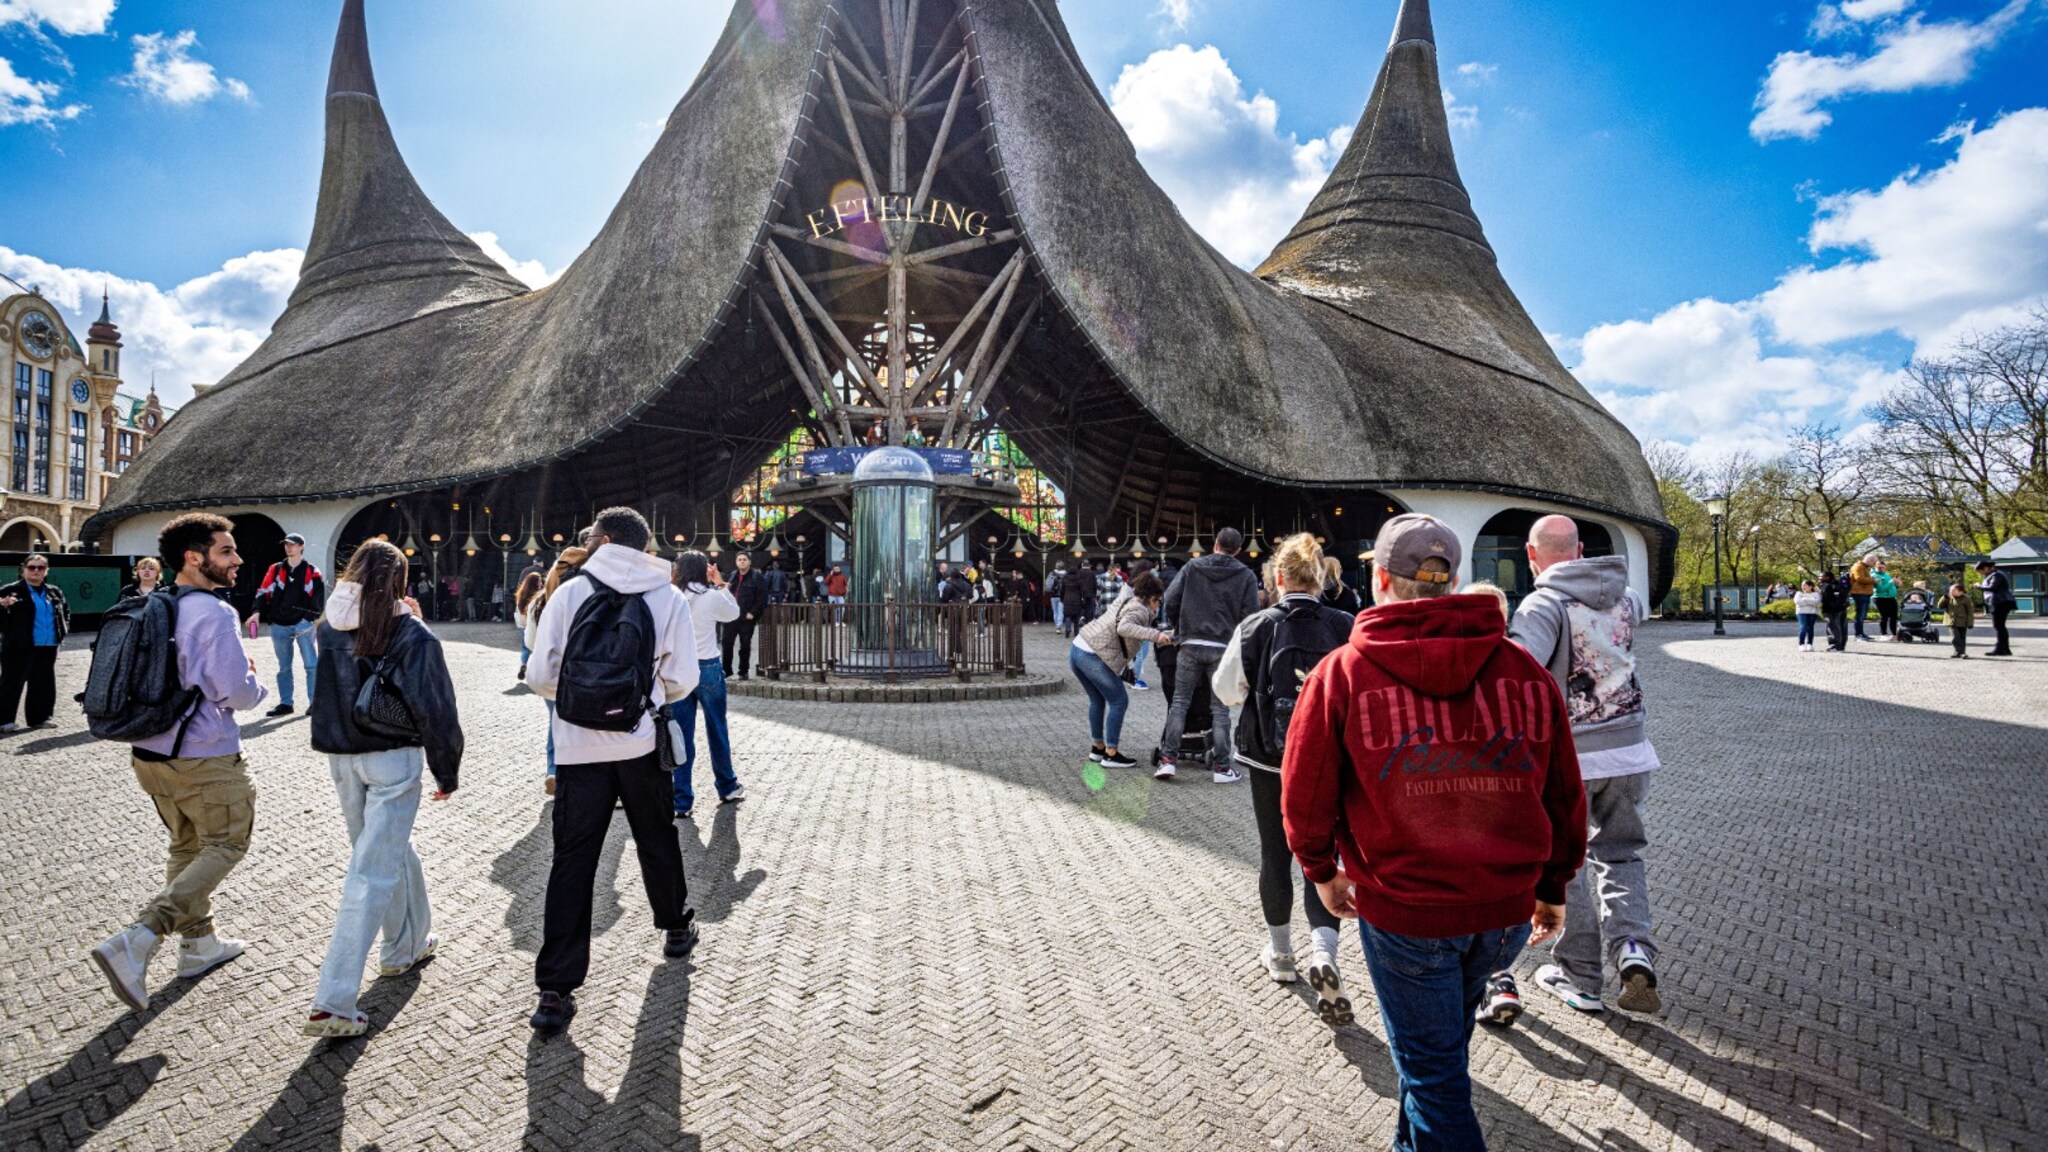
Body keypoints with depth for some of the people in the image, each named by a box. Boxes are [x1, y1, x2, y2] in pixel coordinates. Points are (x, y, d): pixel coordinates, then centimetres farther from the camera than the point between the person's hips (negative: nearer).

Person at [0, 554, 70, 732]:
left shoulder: (54, 592, 12)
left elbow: (65, 611, 26)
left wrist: (64, 629, 12)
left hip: (48, 647, 5)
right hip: (19, 646, -5)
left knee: (44, 683, 11)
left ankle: (38, 717, 20)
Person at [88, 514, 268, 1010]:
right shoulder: (214, 613, -19)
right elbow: (237, 694, -23)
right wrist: (258, 684, -1)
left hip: (151, 753, 8)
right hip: (204, 759, -8)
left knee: (186, 847, 21)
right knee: (225, 847, 6)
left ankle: (198, 944, 33)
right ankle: (135, 942, -7)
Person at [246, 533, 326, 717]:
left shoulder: (312, 572, 2)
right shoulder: (275, 570, 9)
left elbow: (320, 596, 2)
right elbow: (264, 592, 4)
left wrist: (312, 617, -6)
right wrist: (258, 612, -11)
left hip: (303, 624, -3)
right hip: (279, 625, 3)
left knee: (310, 664, -2)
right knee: (284, 667, 10)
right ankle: (285, 703, 17)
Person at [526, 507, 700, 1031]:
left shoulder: (568, 593, -4)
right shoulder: (669, 598, -2)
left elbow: (541, 675, -4)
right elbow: (683, 680, -3)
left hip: (579, 747, -1)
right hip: (642, 743, 1)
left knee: (571, 861, 3)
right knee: (658, 841, 21)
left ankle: (556, 988, 3)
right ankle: (676, 927, 40)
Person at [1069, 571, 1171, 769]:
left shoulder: (1128, 602, 20)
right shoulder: (1140, 610, -7)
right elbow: (1124, 628, -27)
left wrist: (1164, 635, 31)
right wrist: (1155, 635, -31)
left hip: (1077, 649, 9)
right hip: (1093, 656, -9)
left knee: (1097, 700, 23)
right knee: (1119, 701, 3)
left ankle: (1097, 747, 33)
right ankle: (1110, 755, 5)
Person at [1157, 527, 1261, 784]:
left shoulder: (1192, 567, 4)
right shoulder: (1246, 576, 0)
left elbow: (1171, 600, 0)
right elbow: (1250, 614, -4)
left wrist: (1179, 628, 15)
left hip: (1191, 645, 1)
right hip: (1224, 648, -1)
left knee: (1179, 703, 9)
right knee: (1221, 709, 7)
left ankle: (1167, 759, 5)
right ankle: (1221, 767, 11)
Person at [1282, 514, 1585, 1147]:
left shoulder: (1342, 673, -12)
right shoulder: (1526, 670, -3)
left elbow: (1305, 794, -6)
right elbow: (1563, 793, 5)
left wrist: (1322, 869, 11)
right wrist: (1552, 887, 19)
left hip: (1403, 910, -4)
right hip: (1508, 910, 5)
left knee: (1432, 1068, 12)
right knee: (1443, 1040, 27)